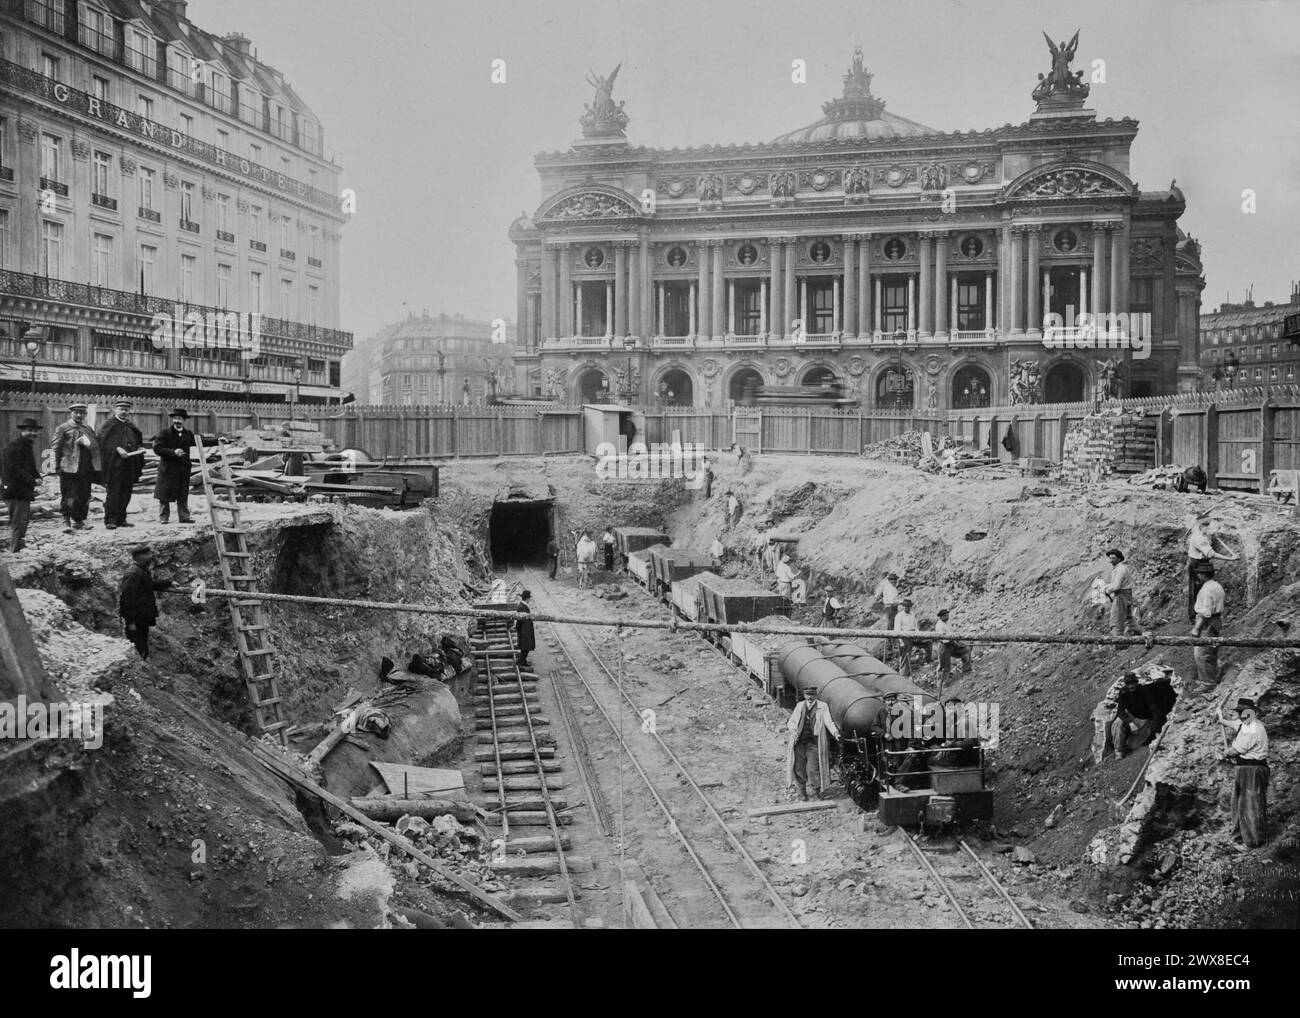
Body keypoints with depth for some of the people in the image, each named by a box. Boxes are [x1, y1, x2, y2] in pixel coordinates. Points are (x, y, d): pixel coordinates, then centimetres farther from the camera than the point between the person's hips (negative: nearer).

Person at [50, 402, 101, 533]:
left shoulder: (88, 429, 18)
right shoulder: (62, 428, 2)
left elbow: (96, 446, 17)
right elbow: (55, 447, -3)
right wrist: (57, 465, -9)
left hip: (86, 469, 5)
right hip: (69, 468, -5)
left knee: (84, 496, 7)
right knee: (69, 496, -7)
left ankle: (79, 521, 18)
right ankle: (66, 522, -5)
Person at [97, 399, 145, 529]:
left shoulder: (131, 427, 19)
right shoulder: (108, 425, -2)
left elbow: (137, 441, 28)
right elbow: (104, 442, -12)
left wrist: (140, 448, 7)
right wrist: (117, 449, -23)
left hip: (129, 465, 7)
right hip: (114, 465, -6)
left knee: (126, 494, 8)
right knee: (113, 493, -7)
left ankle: (121, 519, 15)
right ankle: (109, 521, -5)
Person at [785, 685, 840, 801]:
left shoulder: (823, 707, 4)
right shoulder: (799, 706, 12)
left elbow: (828, 721, -8)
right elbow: (791, 721, 9)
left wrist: (835, 732, -26)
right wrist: (793, 730, -13)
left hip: (813, 743, -3)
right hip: (799, 742, 3)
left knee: (812, 769, -7)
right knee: (799, 768, 3)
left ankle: (819, 789, 17)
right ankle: (802, 792, 21)